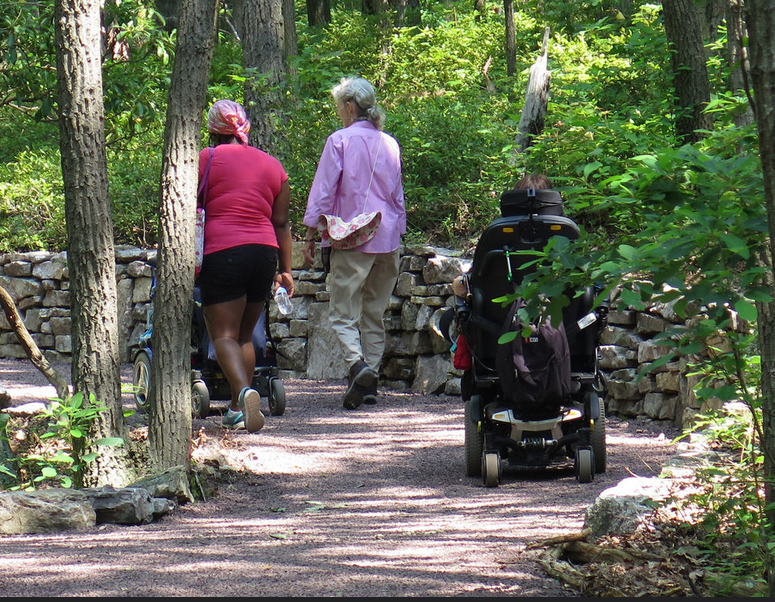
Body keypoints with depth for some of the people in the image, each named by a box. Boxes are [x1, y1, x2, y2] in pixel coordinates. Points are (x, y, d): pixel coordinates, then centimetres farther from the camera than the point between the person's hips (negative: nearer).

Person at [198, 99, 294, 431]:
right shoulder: (272, 165, 15)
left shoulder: (206, 159, 1)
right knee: (245, 334, 17)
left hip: (221, 252, -5)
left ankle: (244, 391, -30)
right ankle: (237, 410, 18)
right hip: (264, 252, 5)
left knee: (223, 334, -5)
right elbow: (281, 222, 16)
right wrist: (285, 269, 20)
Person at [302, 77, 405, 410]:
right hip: (388, 239, 5)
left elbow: (322, 192, -7)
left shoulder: (340, 140, -5)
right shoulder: (389, 144, 11)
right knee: (374, 313, 11)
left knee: (343, 311, -4)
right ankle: (370, 382, 9)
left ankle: (357, 364, -28)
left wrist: (310, 236, -2)